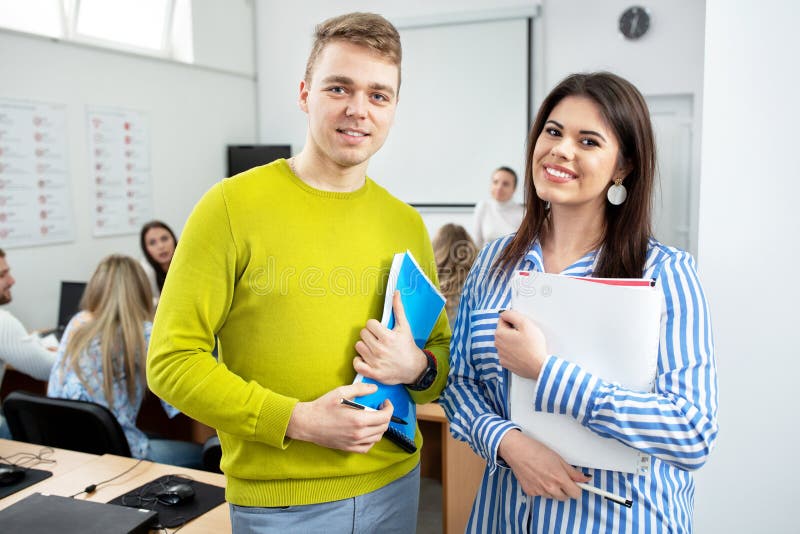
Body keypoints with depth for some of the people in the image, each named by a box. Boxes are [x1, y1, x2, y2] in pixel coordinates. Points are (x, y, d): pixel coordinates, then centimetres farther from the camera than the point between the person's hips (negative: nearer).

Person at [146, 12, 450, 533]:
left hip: (394, 484, 4)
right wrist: (297, 420, -19)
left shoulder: (406, 223, 1)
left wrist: (418, 369, -12)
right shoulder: (233, 205, -11)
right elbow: (173, 361, -12)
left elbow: (444, 351, 11)